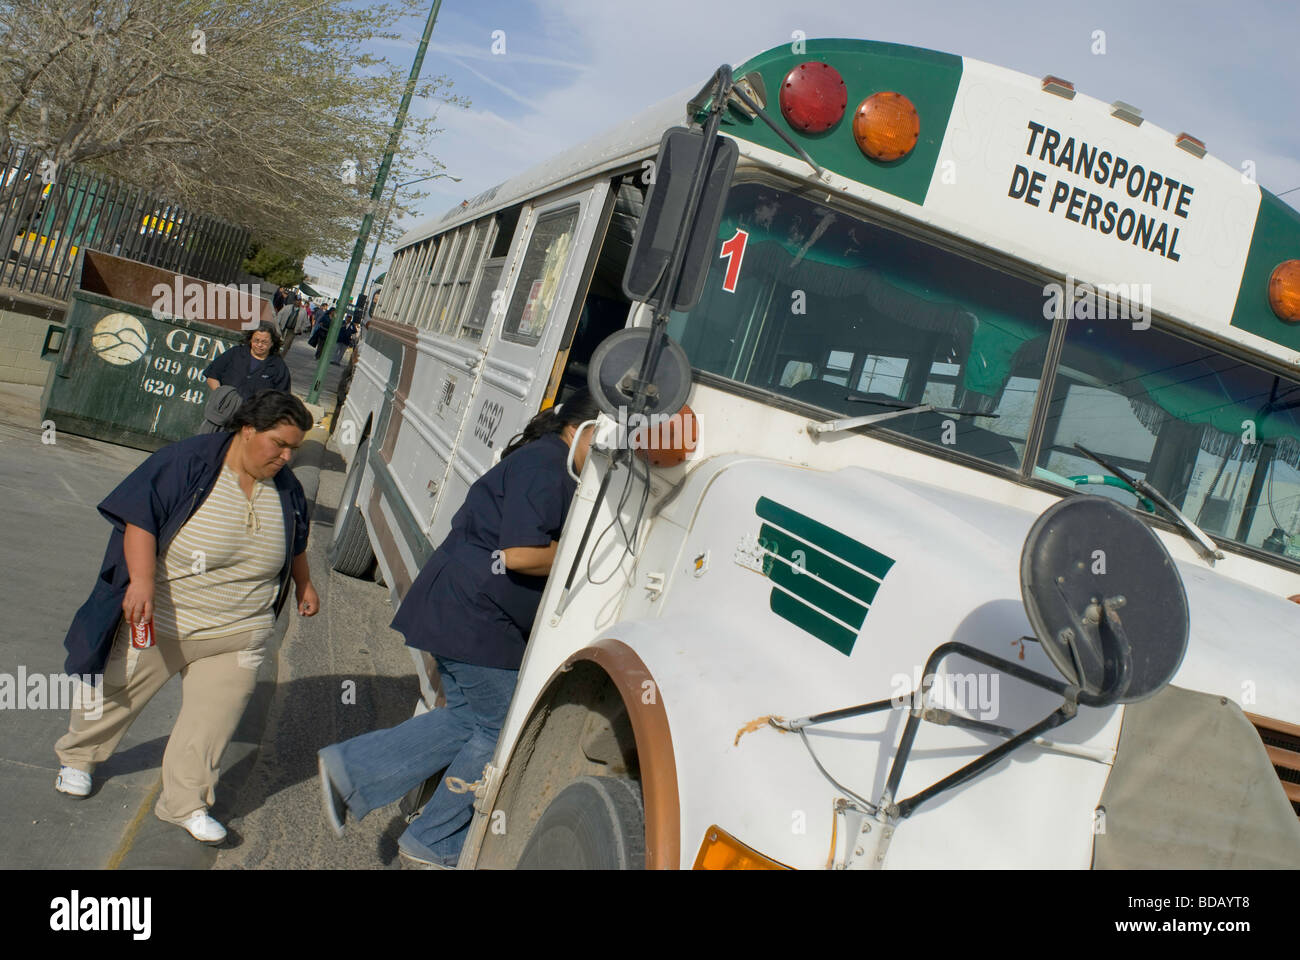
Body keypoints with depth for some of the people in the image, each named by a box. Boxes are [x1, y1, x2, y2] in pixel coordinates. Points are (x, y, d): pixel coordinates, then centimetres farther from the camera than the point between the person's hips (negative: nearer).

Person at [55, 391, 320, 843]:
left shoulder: (286, 488, 1)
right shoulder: (188, 462, -16)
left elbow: (294, 541, 18)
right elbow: (140, 517, -20)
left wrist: (304, 584, 24)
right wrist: (142, 580, -30)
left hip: (237, 635, 3)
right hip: (157, 621, -3)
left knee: (211, 721, 2)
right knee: (114, 696, 17)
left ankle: (186, 803, 19)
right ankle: (77, 758, 44)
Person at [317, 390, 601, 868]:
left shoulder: (544, 463, 16)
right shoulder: (544, 466, -18)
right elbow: (519, 554, -25)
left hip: (458, 610, 10)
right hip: (475, 618, -10)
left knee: (467, 718, 16)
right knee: (501, 731, 4)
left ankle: (350, 767, 13)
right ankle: (436, 842, 18)